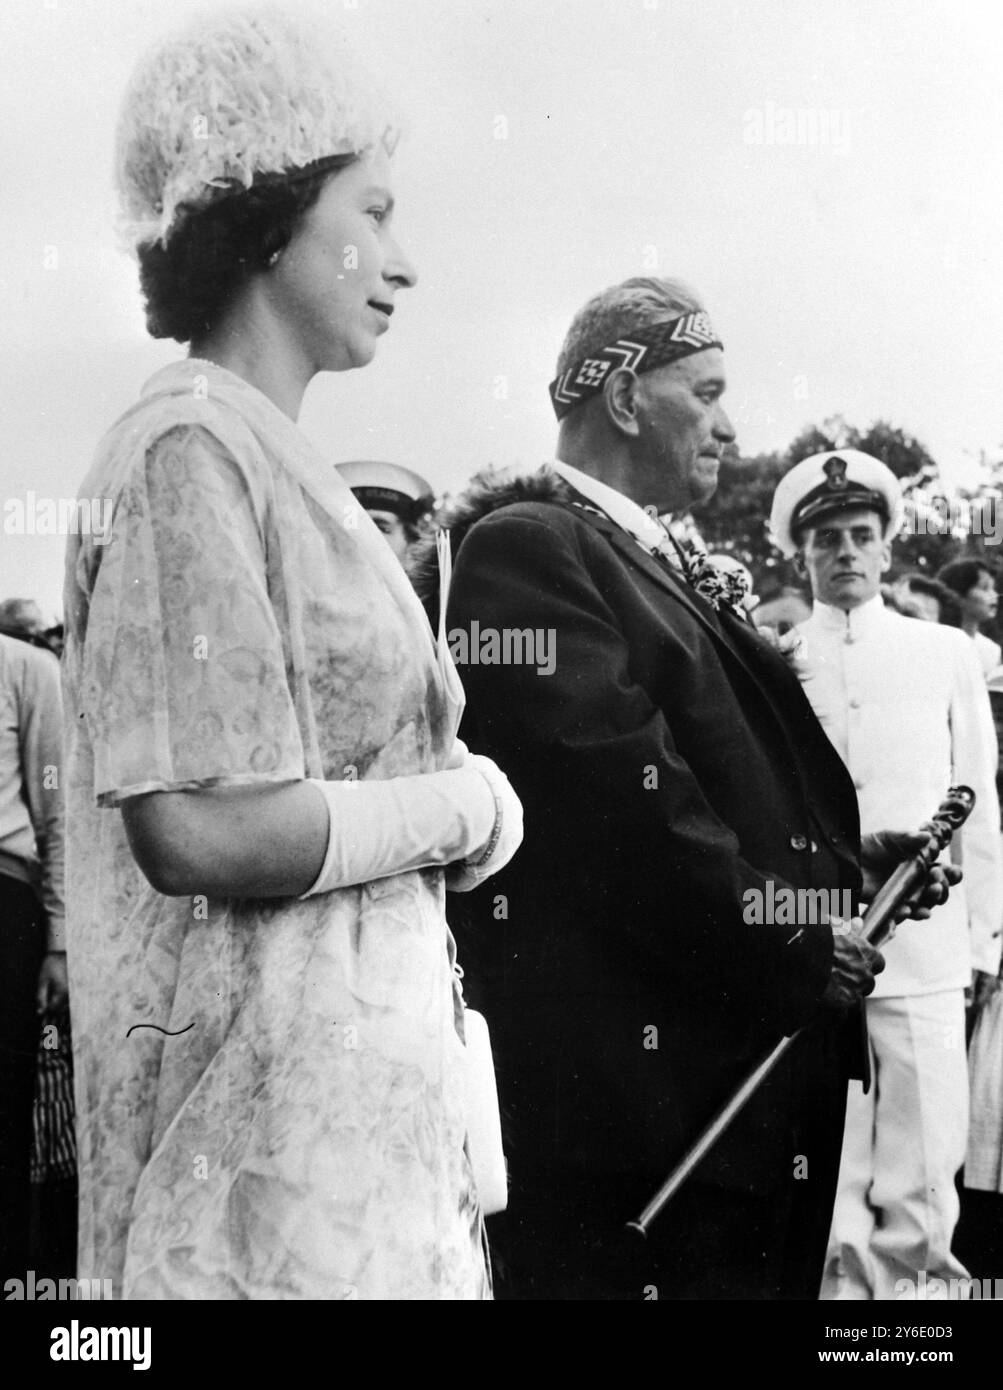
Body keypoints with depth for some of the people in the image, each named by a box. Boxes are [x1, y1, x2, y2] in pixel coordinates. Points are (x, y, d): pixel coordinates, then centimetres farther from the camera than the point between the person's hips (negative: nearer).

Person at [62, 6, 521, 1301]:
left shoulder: (272, 456, 10)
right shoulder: (190, 450, -16)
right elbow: (200, 830, -23)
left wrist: (448, 787, -2)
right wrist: (464, 805, -12)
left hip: (362, 1054, 8)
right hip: (269, 1078, -8)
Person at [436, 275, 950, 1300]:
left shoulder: (663, 564, 17)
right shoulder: (525, 549, -12)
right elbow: (621, 806, -20)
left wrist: (852, 867, 4)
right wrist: (798, 946, -14)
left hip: (745, 1059, 9)